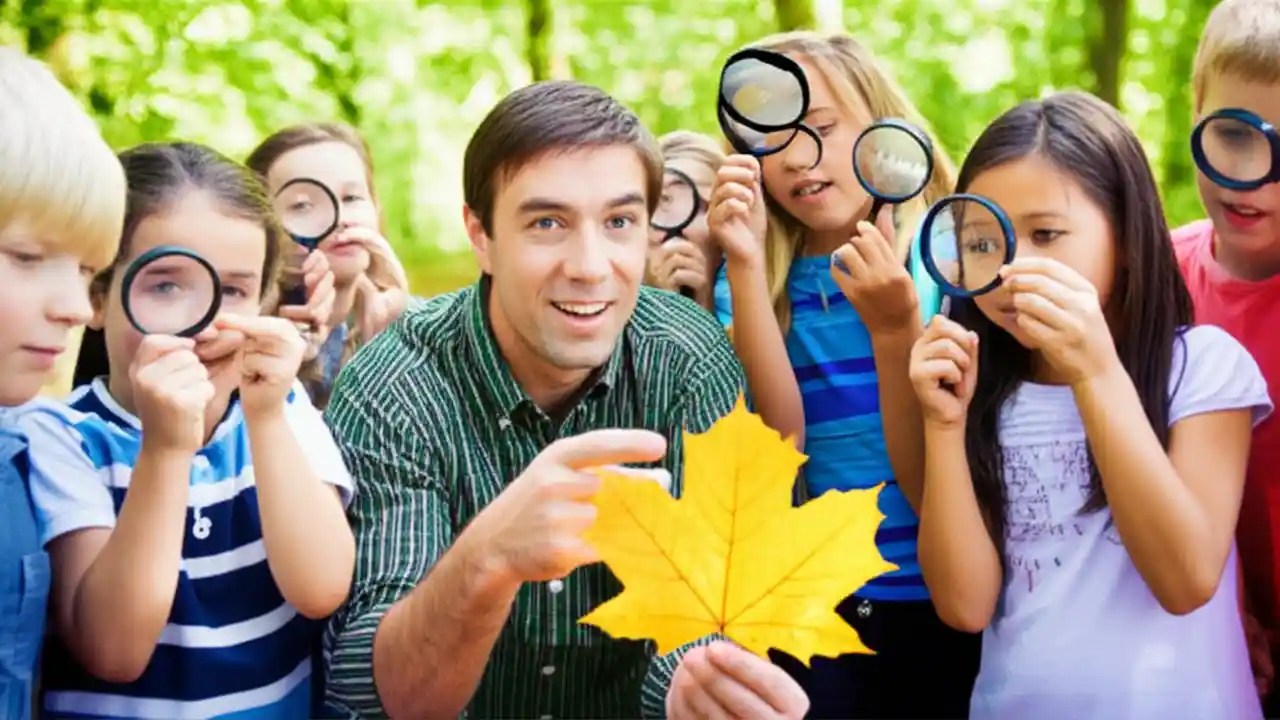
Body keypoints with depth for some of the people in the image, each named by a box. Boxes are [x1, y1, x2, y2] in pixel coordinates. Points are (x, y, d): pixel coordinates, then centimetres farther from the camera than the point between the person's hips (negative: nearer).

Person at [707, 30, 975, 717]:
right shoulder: (756, 276, 2)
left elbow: (929, 484, -12)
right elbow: (776, 443, -14)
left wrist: (895, 326, -26)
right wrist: (747, 264, -19)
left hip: (949, 602, -2)